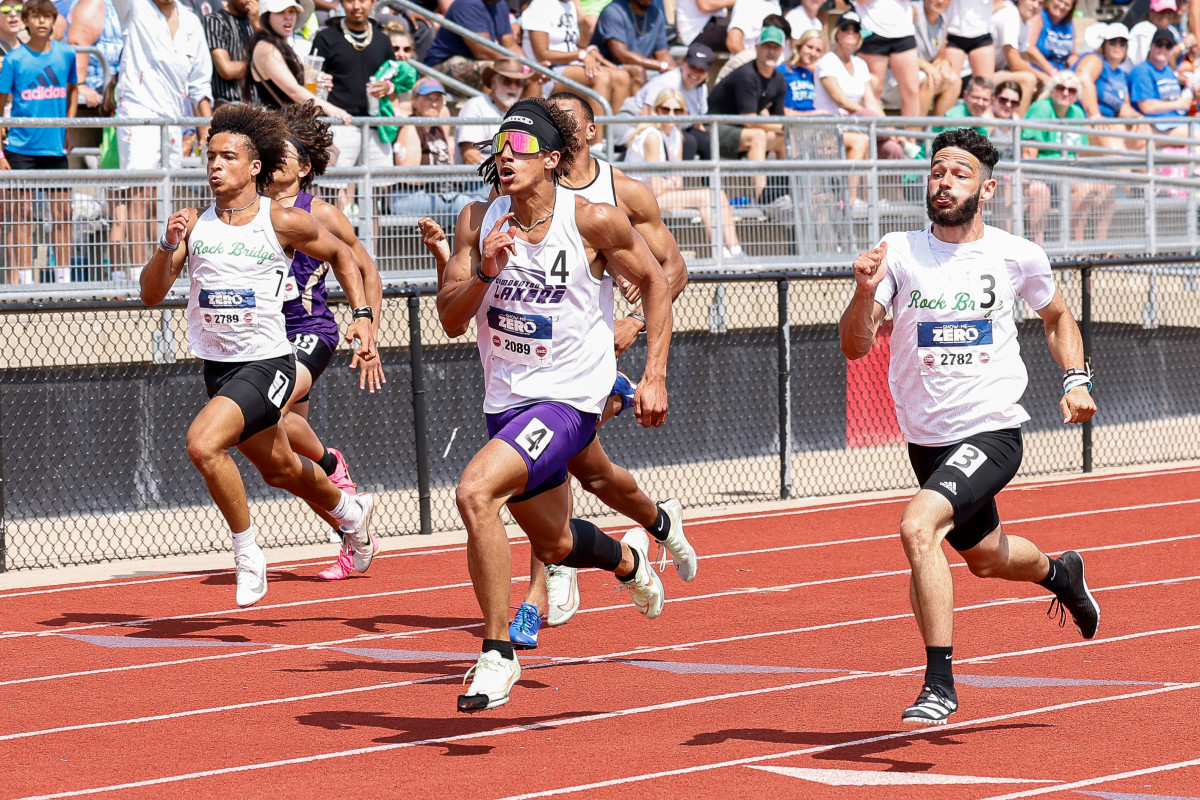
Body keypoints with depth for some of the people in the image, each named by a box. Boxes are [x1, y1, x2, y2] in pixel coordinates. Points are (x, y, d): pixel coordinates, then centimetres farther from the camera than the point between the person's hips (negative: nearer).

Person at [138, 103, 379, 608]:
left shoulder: (283, 223, -9)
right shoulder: (194, 225, -2)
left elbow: (340, 254, 9)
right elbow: (152, 294, -5)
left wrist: (362, 314, 2)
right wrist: (168, 245, -21)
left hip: (267, 363, -5)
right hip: (217, 365, 6)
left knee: (203, 443, -27)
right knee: (279, 469, 23)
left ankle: (248, 555, -10)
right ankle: (351, 514, 53)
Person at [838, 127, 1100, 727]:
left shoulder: (1017, 256, -4)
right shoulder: (899, 254, -5)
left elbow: (1057, 317, 16)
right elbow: (855, 347, -9)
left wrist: (1075, 380, 2)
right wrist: (864, 292, -27)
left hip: (991, 430, -4)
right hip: (928, 439, 4)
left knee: (919, 526, -28)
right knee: (984, 557, 23)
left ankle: (940, 682, -21)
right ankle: (1059, 573, 59)